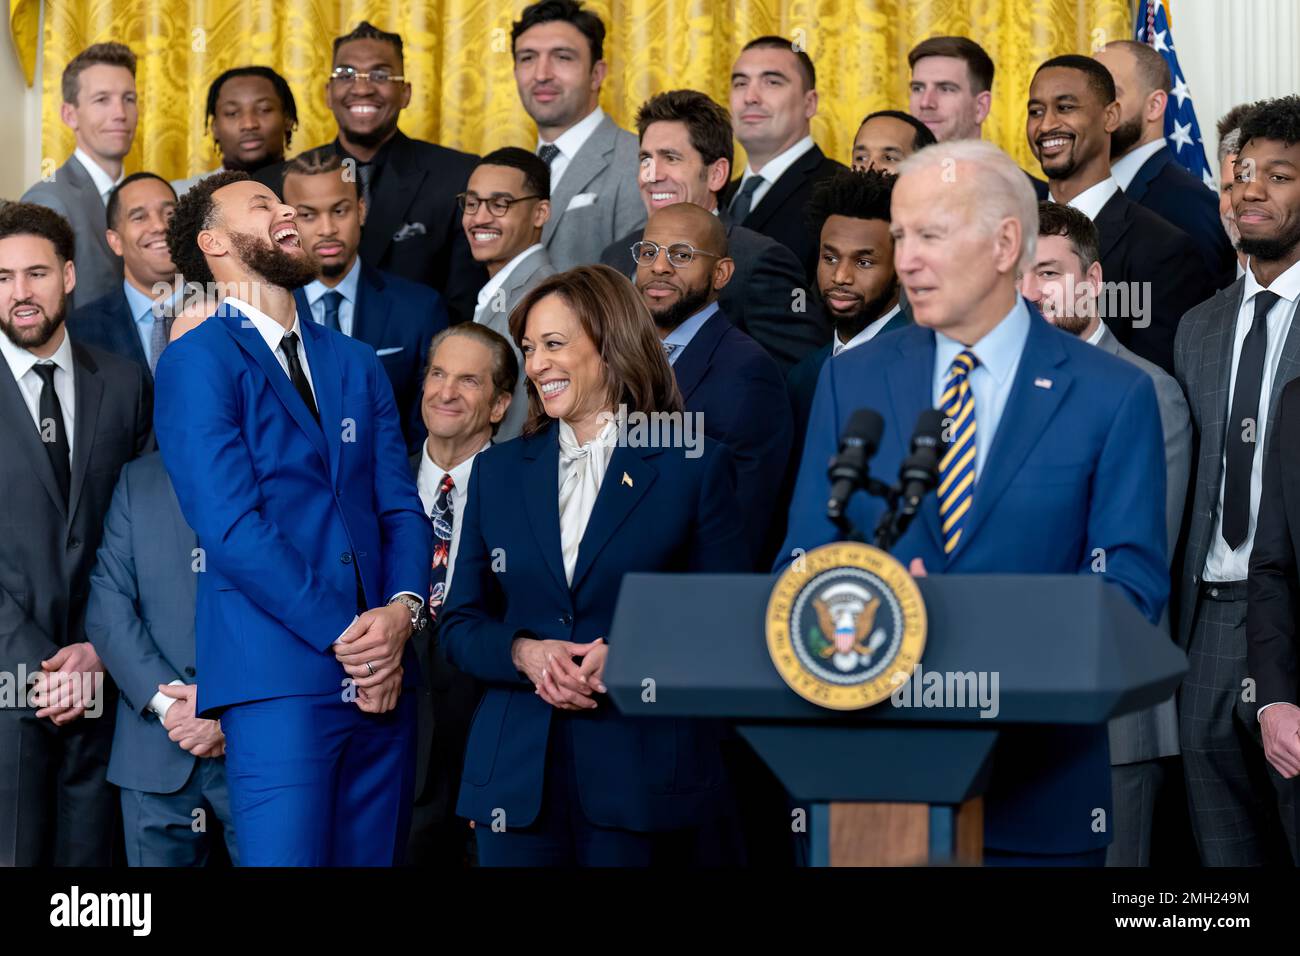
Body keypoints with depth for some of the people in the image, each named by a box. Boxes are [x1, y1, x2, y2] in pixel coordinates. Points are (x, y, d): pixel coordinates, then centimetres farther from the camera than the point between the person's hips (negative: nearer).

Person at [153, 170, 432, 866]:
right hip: (278, 677, -6)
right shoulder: (197, 360, -1)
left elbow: (401, 507, 13)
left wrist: (402, 609, -8)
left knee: (371, 856, 7)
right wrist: (345, 636, -13)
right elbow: (230, 526, -10)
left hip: (381, 676, 6)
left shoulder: (356, 363, 20)